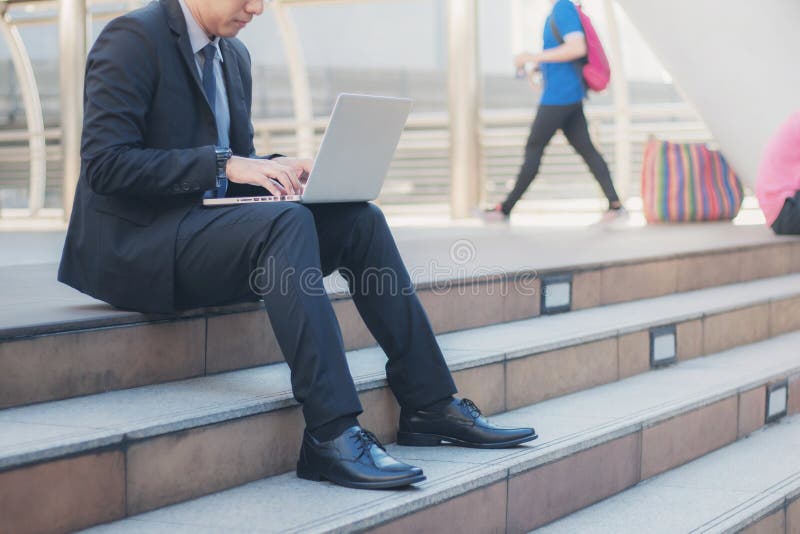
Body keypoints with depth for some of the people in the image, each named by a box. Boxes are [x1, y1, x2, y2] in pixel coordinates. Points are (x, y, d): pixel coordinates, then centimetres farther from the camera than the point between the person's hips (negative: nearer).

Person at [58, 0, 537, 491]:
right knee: (286, 221, -32)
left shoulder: (234, 56, 16)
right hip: (134, 244, -8)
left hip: (205, 225, 8)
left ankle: (429, 405, -7)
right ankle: (332, 433, -35)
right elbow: (105, 164, -19)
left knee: (359, 218, -9)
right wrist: (222, 164, -24)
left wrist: (281, 170, -3)